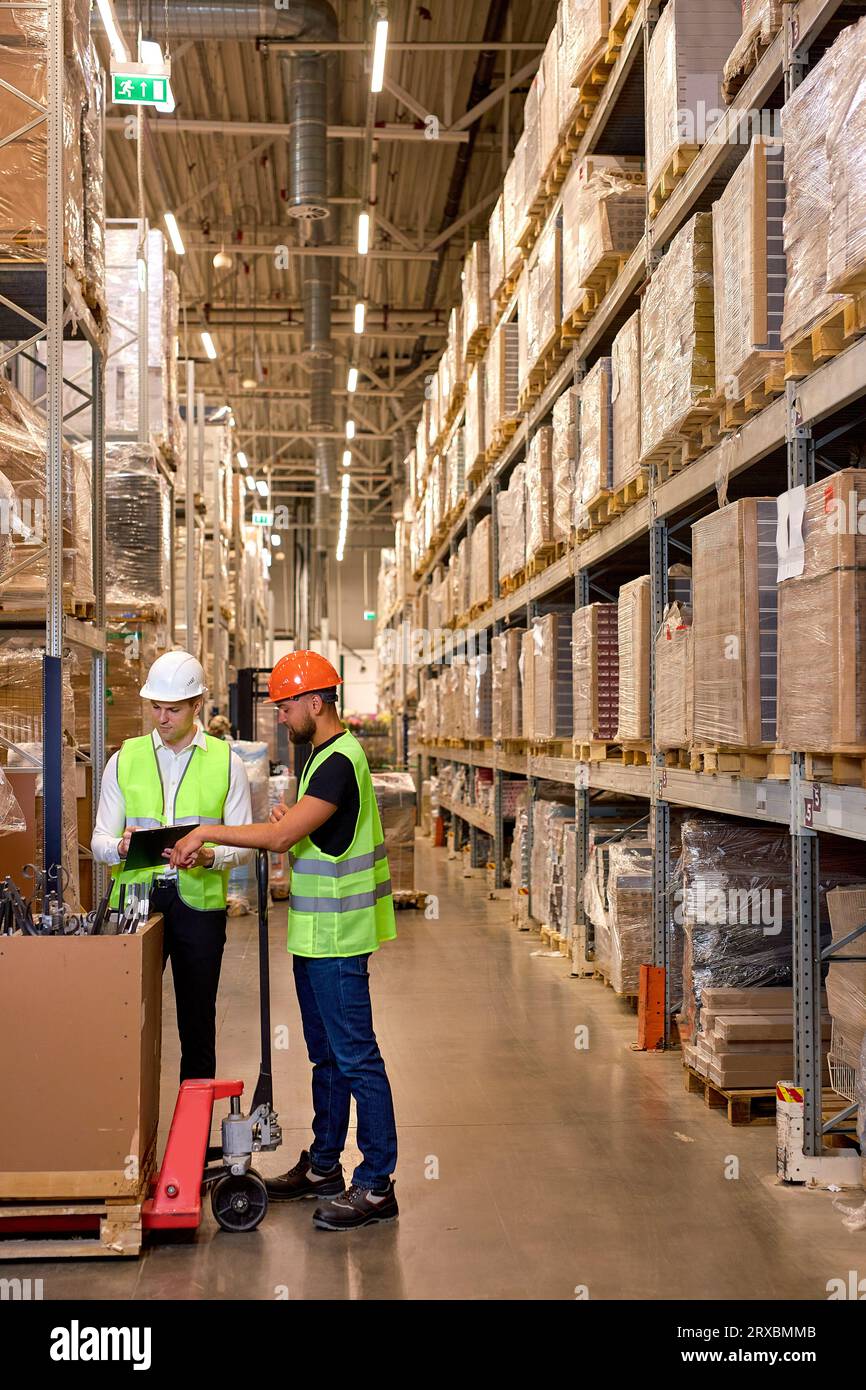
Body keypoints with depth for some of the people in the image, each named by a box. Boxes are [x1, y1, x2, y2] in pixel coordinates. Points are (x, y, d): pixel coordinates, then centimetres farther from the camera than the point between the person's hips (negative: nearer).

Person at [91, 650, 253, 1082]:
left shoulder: (226, 763, 5)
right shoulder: (124, 761, 9)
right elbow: (99, 840, 6)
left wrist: (209, 856, -20)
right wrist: (121, 847, -18)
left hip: (198, 902, -1)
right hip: (135, 897, 1)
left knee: (198, 1022, 7)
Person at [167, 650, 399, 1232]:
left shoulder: (339, 762, -19)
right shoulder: (326, 755, 14)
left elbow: (281, 836, -26)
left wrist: (209, 832, -17)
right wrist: (290, 820, 0)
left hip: (337, 939, -11)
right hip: (316, 933, 11)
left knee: (356, 1058, -5)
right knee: (327, 1054, 18)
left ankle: (377, 1187, 2)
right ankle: (324, 1166, 30)